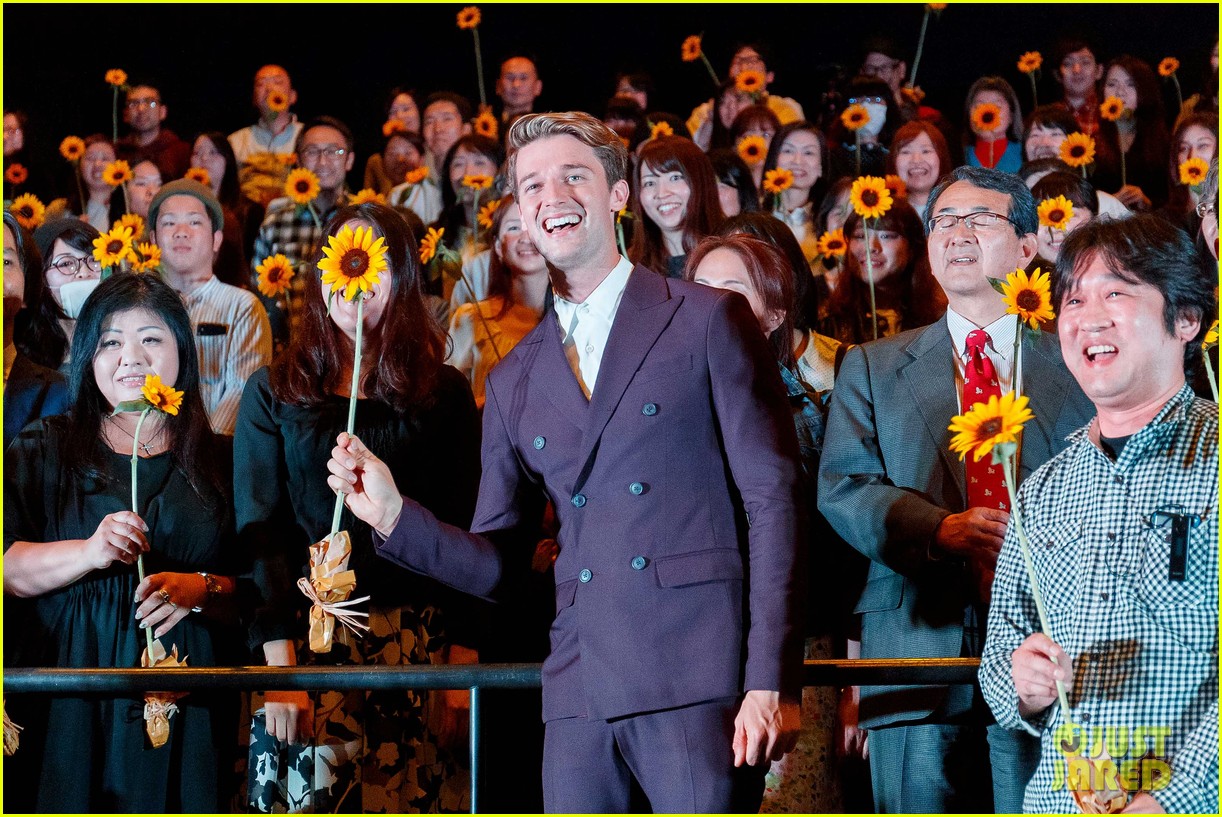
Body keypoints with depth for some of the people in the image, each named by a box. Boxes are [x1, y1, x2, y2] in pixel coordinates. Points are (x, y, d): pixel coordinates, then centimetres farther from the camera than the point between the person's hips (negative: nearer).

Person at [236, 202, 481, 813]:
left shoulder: (444, 393, 10)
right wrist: (279, 665, -9)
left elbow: (464, 533, 7)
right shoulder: (275, 392, 9)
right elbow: (260, 532, 3)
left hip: (419, 645, 1)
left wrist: (460, 668, -4)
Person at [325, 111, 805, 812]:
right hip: (581, 697, 4)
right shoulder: (515, 380, 18)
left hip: (698, 682, -4)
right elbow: (498, 564, 18)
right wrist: (394, 516, -1)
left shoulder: (710, 320, 4)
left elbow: (775, 500, -2)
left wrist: (771, 683, -11)